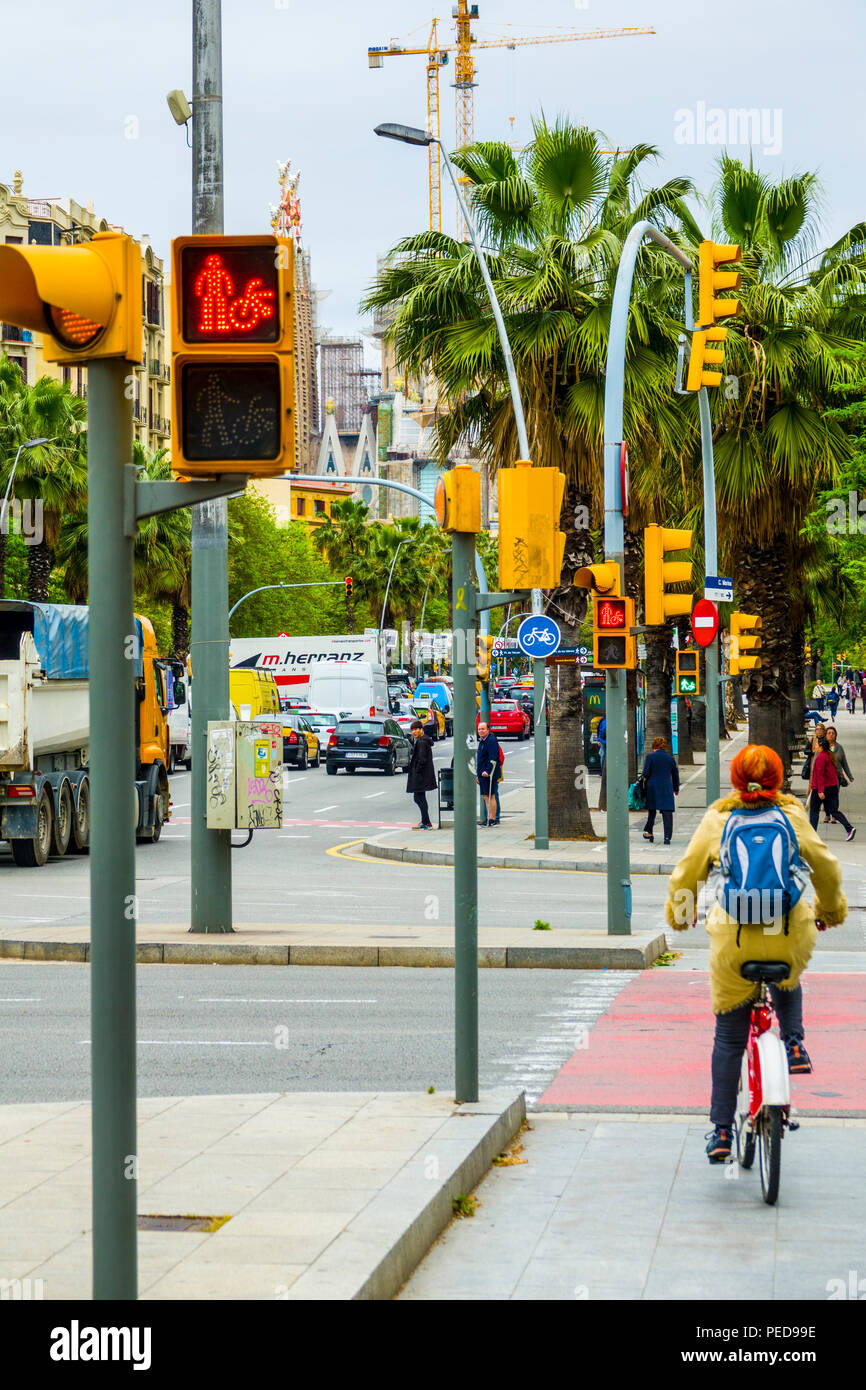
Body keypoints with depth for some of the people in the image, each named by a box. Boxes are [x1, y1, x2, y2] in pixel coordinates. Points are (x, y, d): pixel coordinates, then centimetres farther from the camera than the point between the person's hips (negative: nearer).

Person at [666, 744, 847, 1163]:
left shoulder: (716, 819, 1)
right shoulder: (793, 816, 2)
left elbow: (685, 876, 7)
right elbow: (826, 870, 11)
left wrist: (678, 914, 28)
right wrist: (829, 911, 31)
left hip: (733, 941, -1)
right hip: (790, 936, 1)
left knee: (728, 1039, 12)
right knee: (788, 984, 38)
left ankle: (722, 1132, 10)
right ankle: (793, 1043, 16)